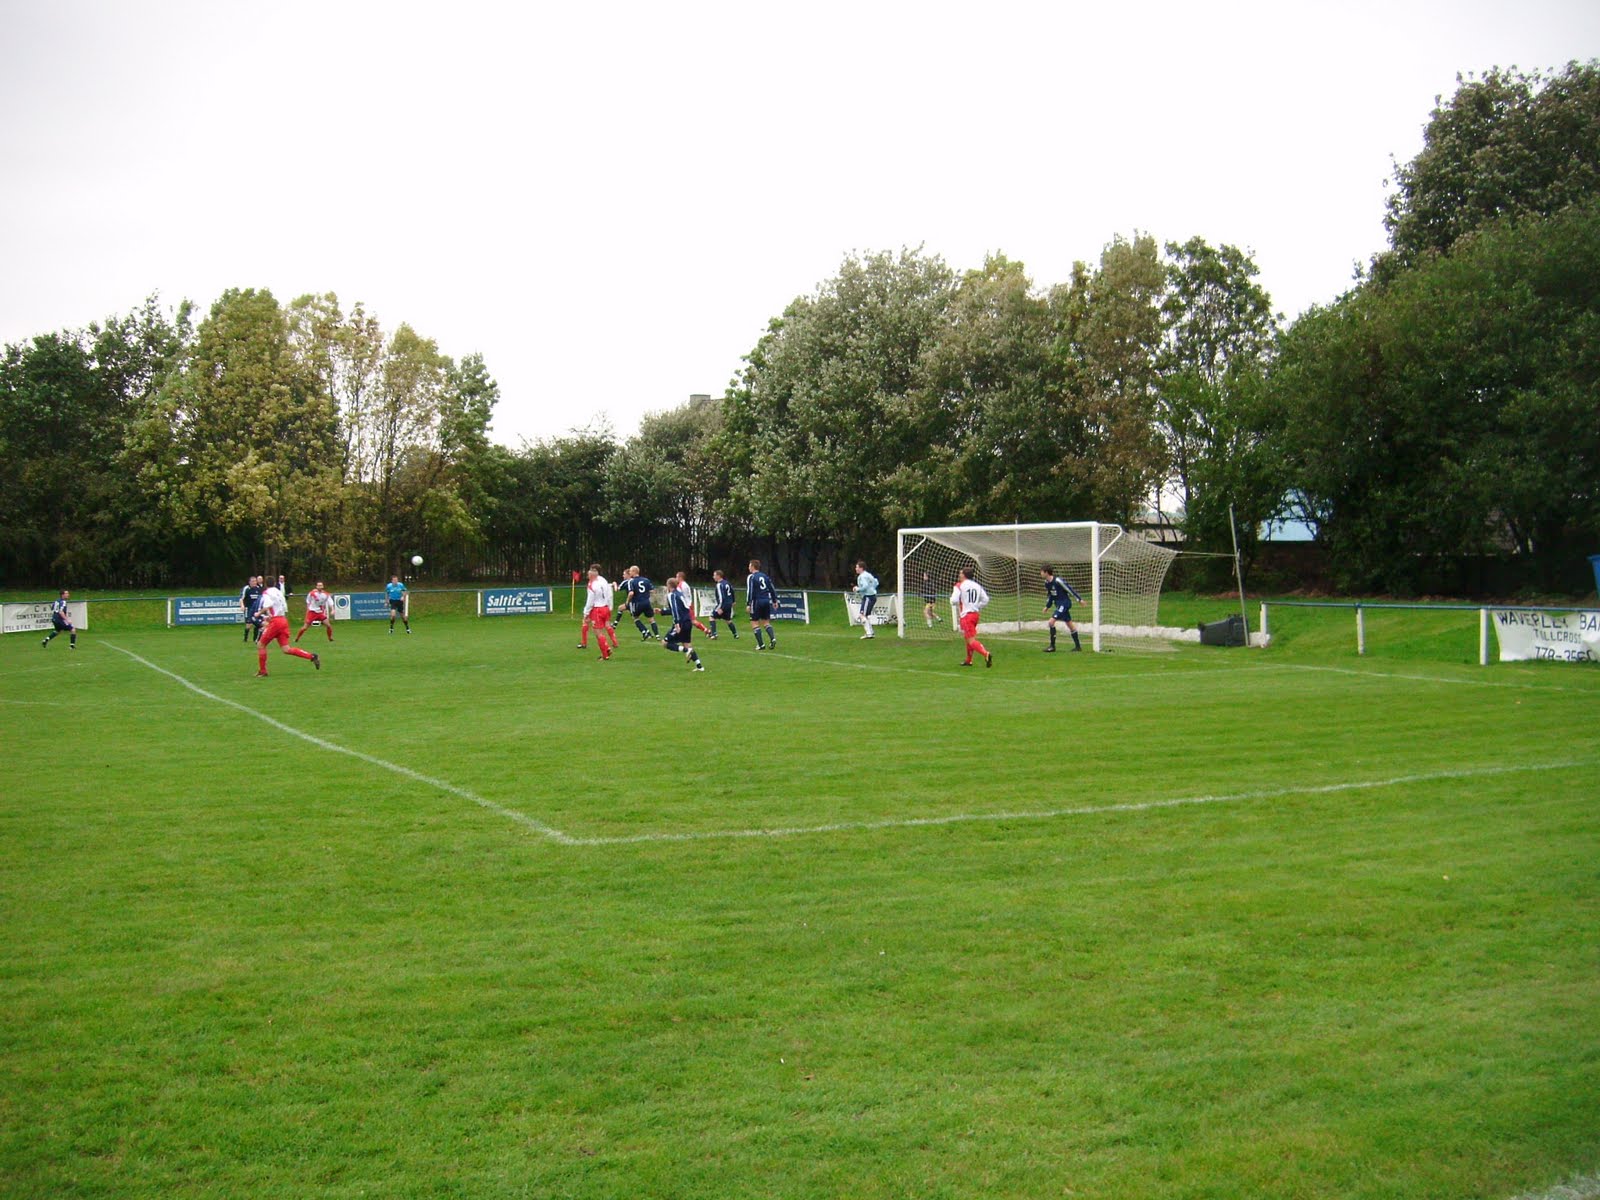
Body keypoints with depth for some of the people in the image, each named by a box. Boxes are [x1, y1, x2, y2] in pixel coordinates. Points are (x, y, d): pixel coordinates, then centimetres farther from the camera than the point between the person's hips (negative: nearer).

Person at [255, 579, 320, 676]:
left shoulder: (266, 593, -5)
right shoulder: (279, 592, 18)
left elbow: (268, 605, -24)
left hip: (275, 621, -7)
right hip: (283, 620, 7)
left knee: (260, 645, 6)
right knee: (286, 649, 3)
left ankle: (262, 671, 7)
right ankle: (312, 656, -7)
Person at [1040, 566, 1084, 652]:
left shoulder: (1058, 581, -22)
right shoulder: (1047, 583, 4)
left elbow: (1069, 588, -16)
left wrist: (1079, 599, -12)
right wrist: (1047, 606, 17)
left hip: (1064, 603, -9)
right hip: (1058, 604, 9)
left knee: (1051, 621, -15)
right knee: (1070, 624, 14)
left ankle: (1052, 646, -8)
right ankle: (1078, 646, 22)